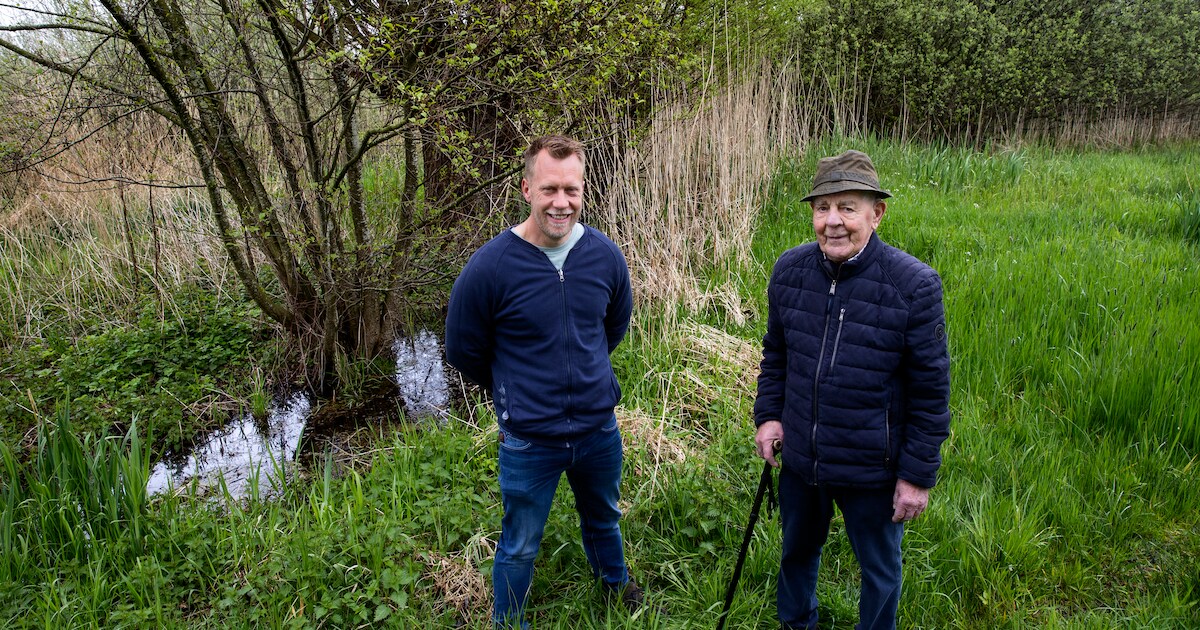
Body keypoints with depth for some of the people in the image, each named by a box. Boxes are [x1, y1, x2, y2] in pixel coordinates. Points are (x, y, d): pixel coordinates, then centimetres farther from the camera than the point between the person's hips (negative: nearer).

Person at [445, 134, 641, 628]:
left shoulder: (605, 255, -10)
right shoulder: (489, 267, -21)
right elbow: (463, 351, -6)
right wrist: (513, 394, 7)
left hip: (600, 427, 4)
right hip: (529, 440, -4)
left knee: (603, 518, 29)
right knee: (520, 547, 16)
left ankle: (615, 579, 59)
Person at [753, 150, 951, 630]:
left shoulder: (914, 285, -20)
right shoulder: (790, 269, -7)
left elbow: (931, 390, -13)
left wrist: (918, 474, -10)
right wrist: (768, 414, 0)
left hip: (873, 470, -4)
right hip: (800, 459, 4)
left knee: (879, 570, 19)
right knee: (797, 551, 27)